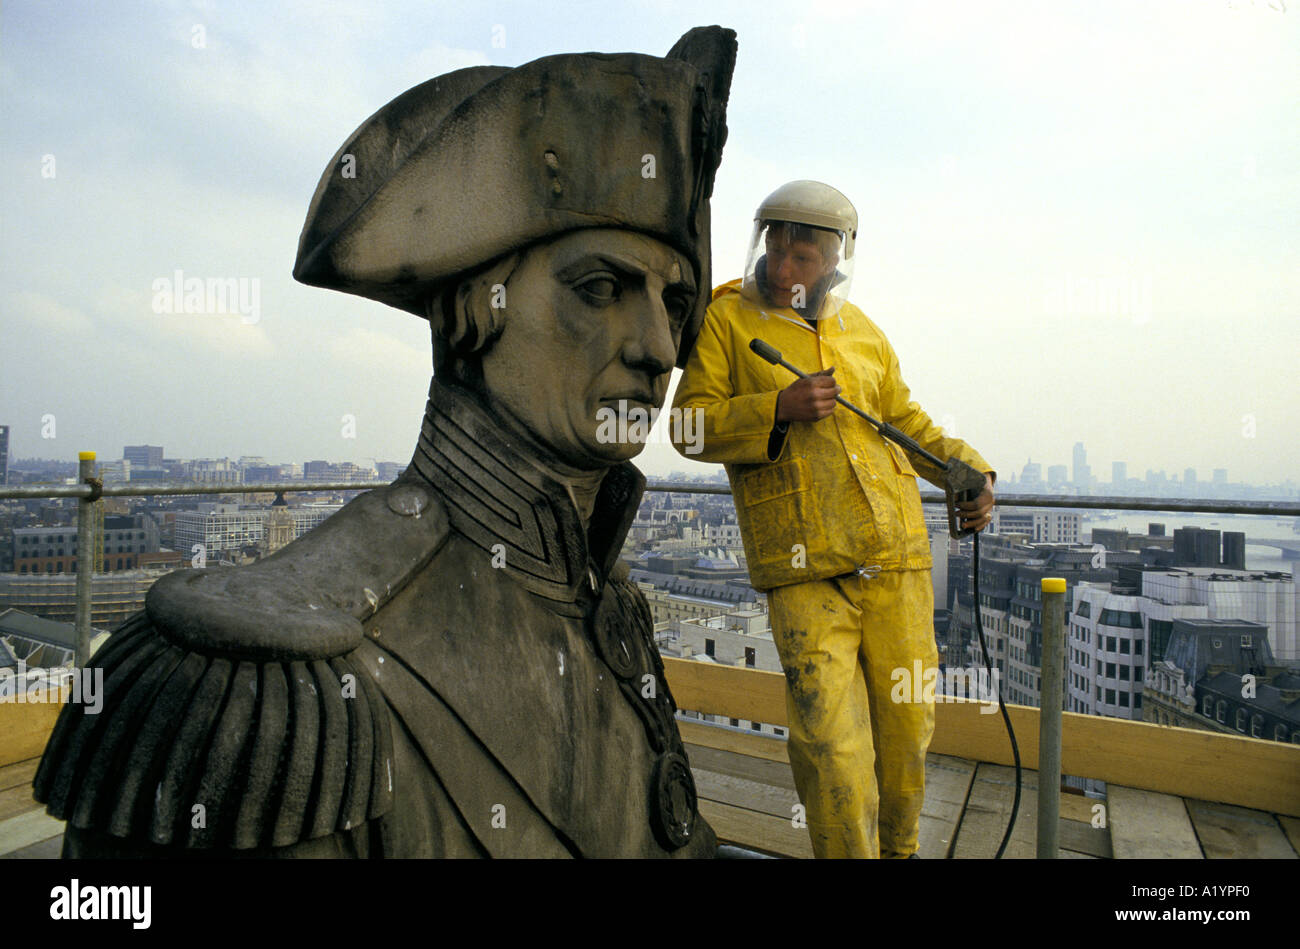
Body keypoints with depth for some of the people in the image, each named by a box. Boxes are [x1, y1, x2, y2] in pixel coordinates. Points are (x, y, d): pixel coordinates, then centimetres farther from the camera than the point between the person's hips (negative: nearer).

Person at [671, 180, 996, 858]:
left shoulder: (862, 332, 17)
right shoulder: (726, 319, 4)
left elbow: (906, 420, 23)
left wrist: (968, 470, 9)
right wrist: (778, 409, -16)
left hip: (895, 554, 5)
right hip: (802, 568, -4)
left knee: (906, 726, 13)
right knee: (832, 743, -7)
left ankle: (897, 848, 39)